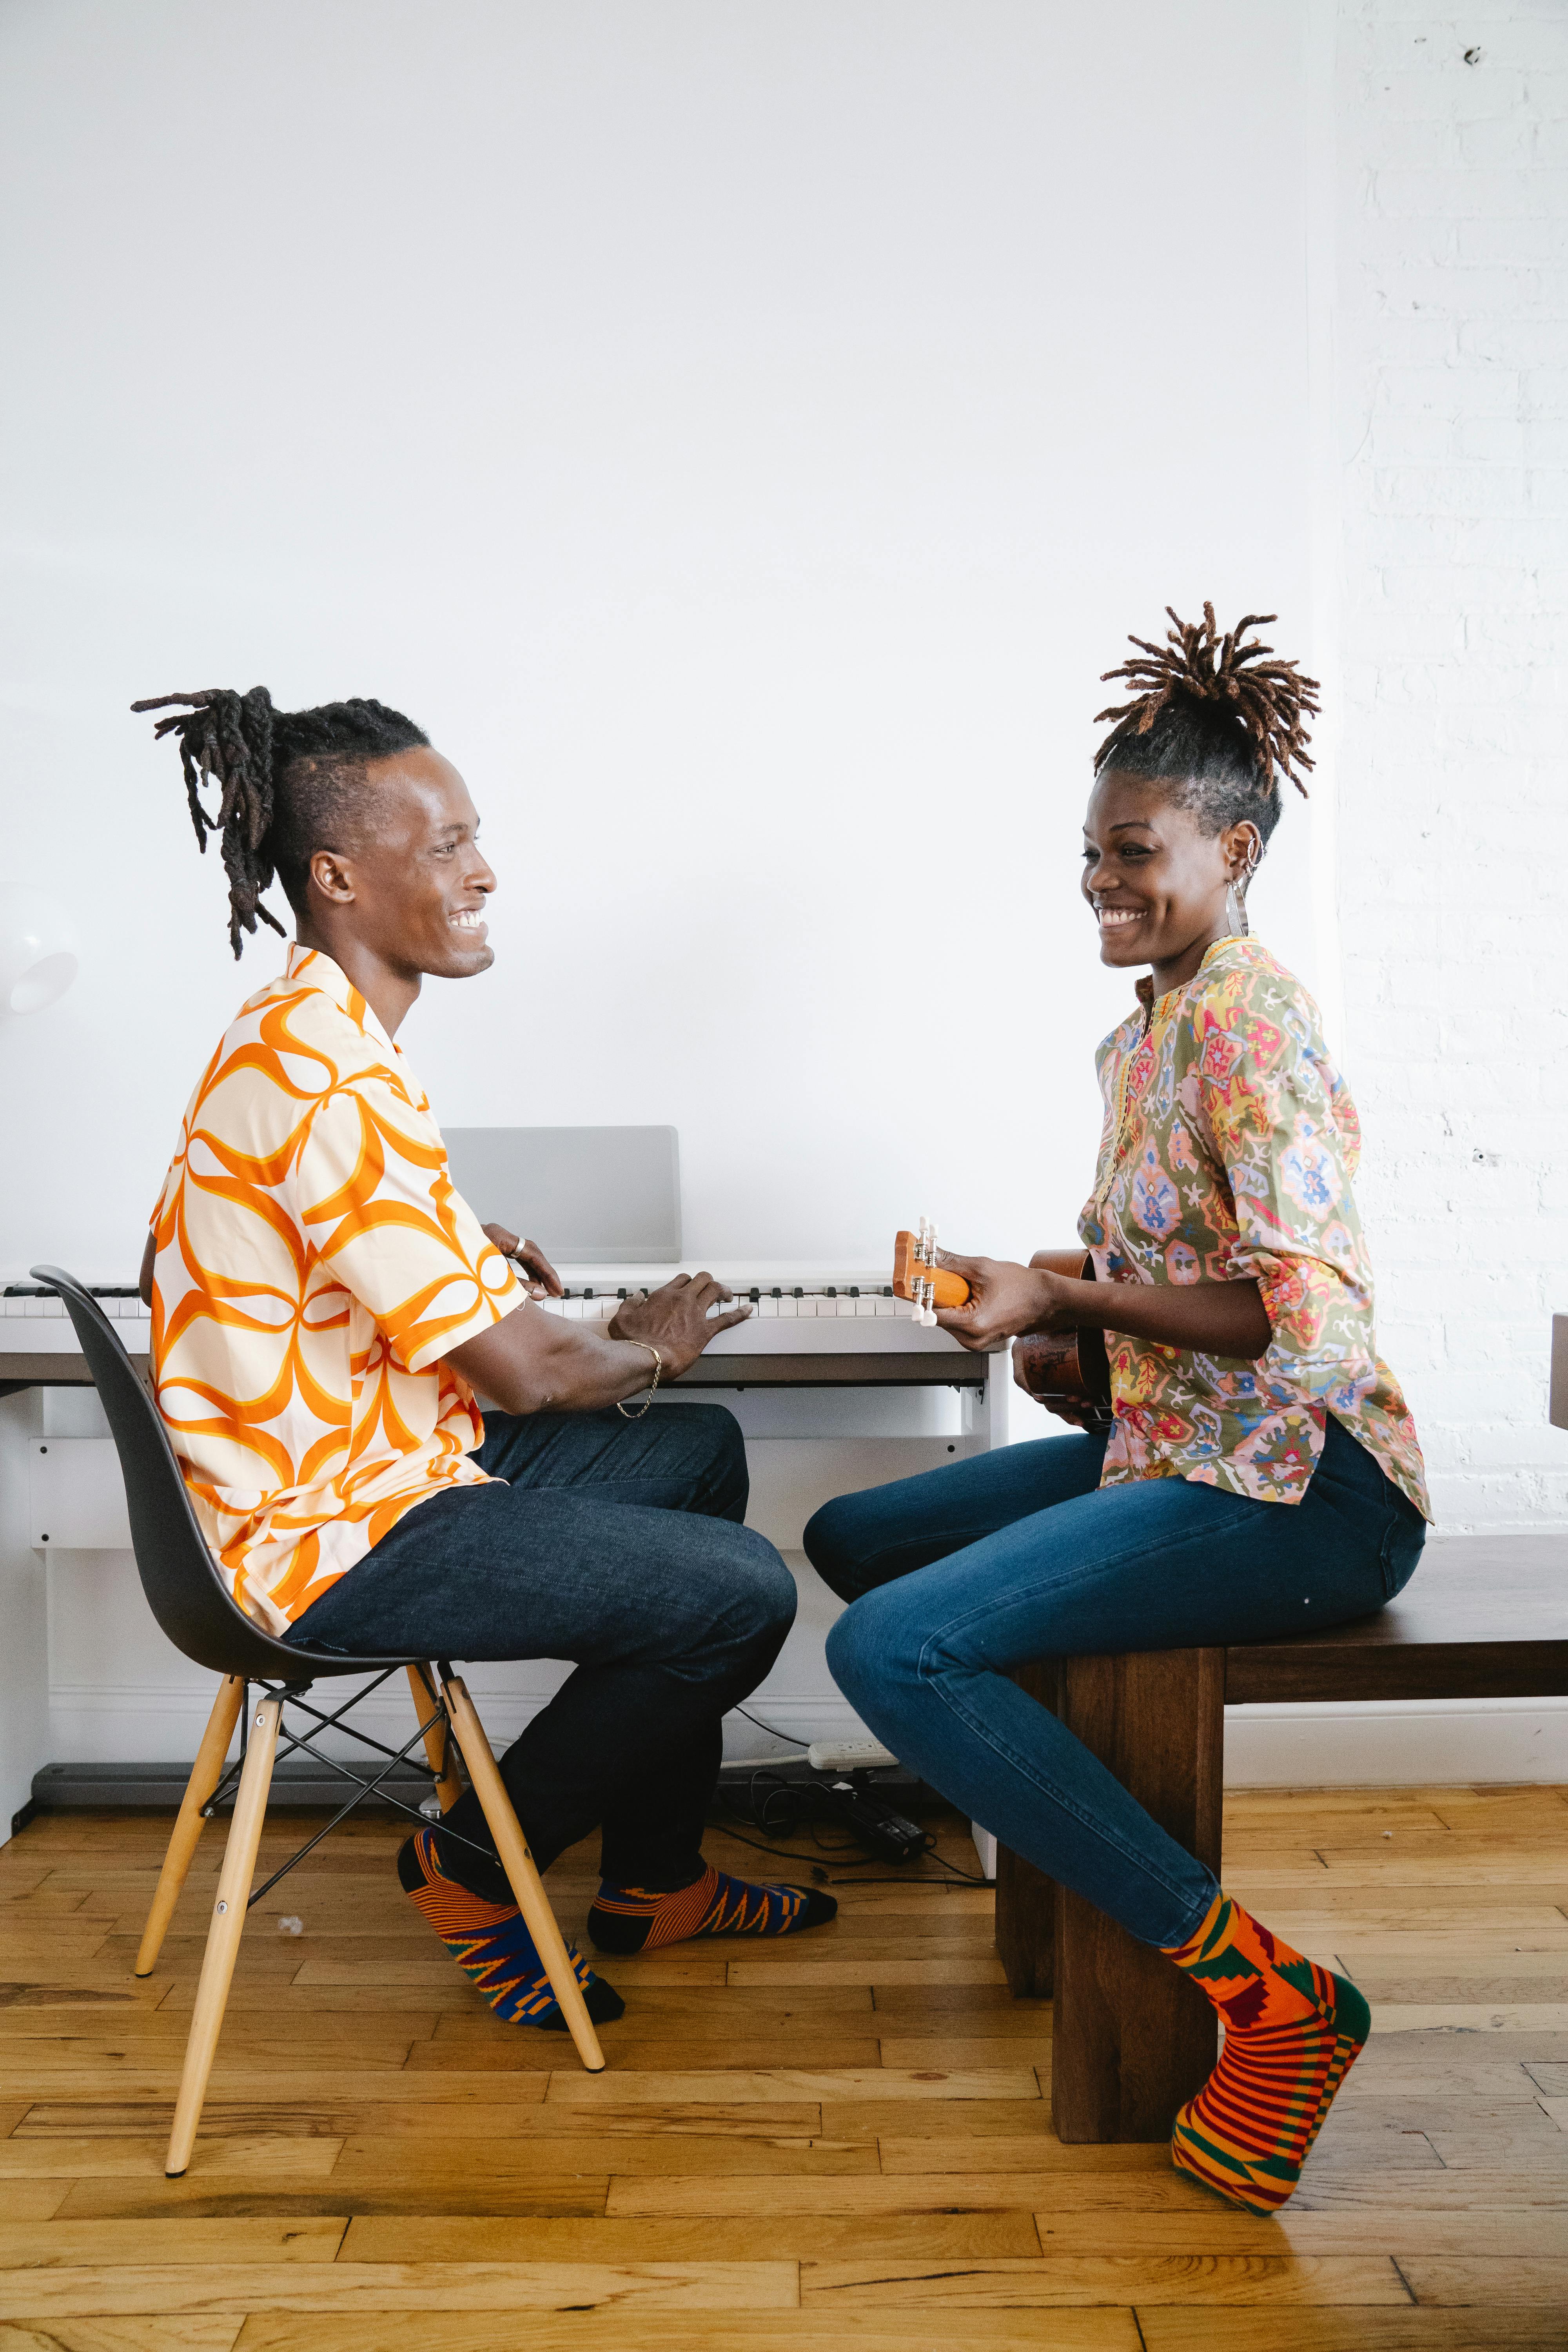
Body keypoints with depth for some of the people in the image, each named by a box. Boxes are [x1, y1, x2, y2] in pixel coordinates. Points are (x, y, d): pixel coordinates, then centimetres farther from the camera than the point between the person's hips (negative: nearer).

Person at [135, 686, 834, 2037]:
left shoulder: (310, 1030, 8)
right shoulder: (327, 1082, -26)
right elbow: (525, 1372, -23)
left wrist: (467, 1253, 10)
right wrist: (654, 1346, -3)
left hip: (381, 1462, 11)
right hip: (339, 1539, -11)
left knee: (703, 1453, 18)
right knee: (744, 1593, -11)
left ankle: (653, 1880, 25)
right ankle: (474, 1866, 11)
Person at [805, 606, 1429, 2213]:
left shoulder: (1244, 1015, -15)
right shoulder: (1150, 1027, 14)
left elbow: (1309, 1312, -24)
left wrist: (1064, 1301, -20)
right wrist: (1035, 1290, 6)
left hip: (1296, 1494, -10)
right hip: (1178, 1457, 10)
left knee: (891, 1647, -23)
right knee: (854, 1536, 16)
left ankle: (1270, 1997, -14)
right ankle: (1071, 1855, 21)